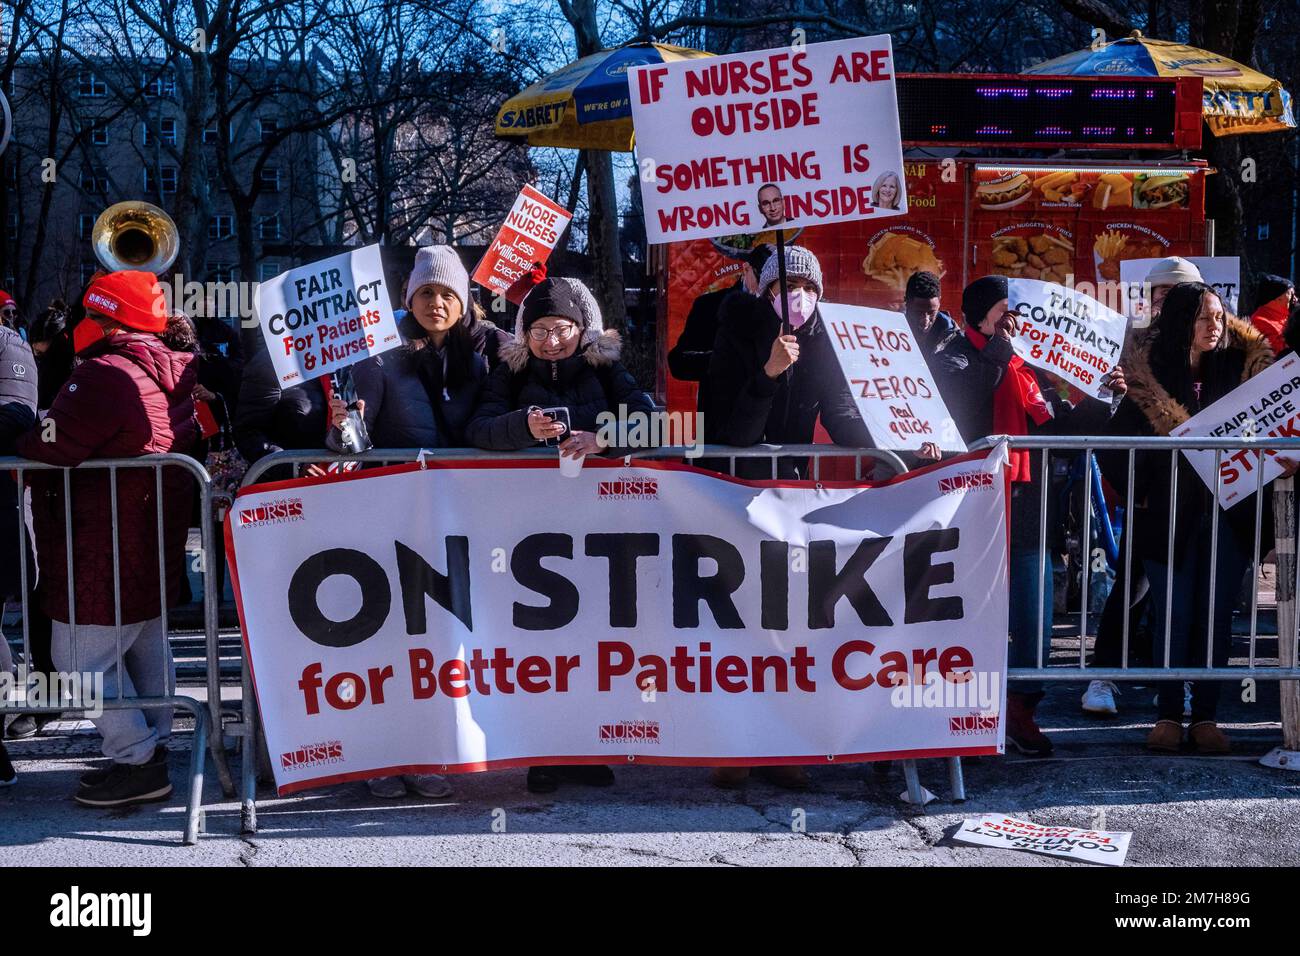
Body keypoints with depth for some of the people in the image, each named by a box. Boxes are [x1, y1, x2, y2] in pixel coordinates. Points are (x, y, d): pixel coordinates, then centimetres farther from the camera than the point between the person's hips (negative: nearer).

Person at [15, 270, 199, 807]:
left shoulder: (104, 376, -23)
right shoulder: (174, 370, 6)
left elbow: (46, 452, -24)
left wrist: (20, 444, 0)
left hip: (104, 555, -10)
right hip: (157, 546, 10)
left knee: (82, 659, 1)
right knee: (146, 646, 20)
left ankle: (138, 762, 5)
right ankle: (153, 747, 29)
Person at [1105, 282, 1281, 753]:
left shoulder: (1238, 367, 4)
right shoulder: (1150, 374, -3)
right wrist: (1139, 493, -6)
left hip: (1228, 514, 2)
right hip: (1169, 515, -2)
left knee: (1217, 616, 5)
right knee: (1173, 616, 3)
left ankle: (1206, 715, 14)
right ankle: (1169, 714, 14)